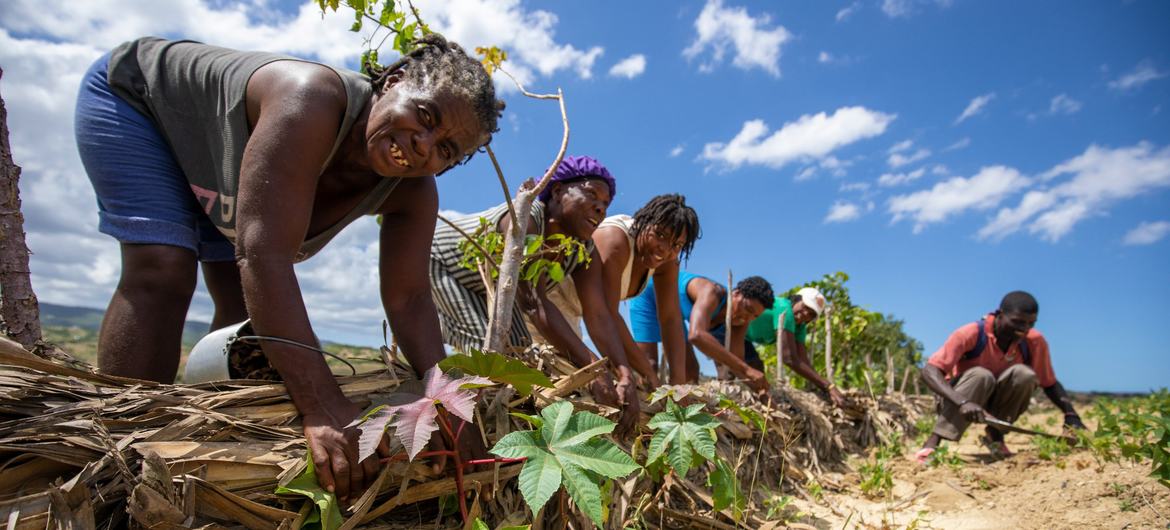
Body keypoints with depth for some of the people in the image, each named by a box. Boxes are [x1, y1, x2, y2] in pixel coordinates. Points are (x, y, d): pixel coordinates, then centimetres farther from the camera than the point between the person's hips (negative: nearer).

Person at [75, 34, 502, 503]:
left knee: (246, 303, 0)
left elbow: (408, 299, -24)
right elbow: (263, 254, -52)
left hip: (212, 166, 6)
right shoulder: (312, 100, -45)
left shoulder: (413, 193, -24)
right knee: (162, 271, -25)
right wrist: (322, 406, -56)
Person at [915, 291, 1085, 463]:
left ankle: (995, 435, -7)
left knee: (1024, 374, -25)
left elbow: (1049, 383, 1)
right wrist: (962, 402, -48)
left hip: (997, 403, 4)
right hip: (959, 401, -4)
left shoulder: (1035, 341, -12)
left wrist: (1071, 415, -18)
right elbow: (929, 371, -33)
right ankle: (933, 442, -35)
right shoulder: (971, 334, -25)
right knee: (981, 375, -36)